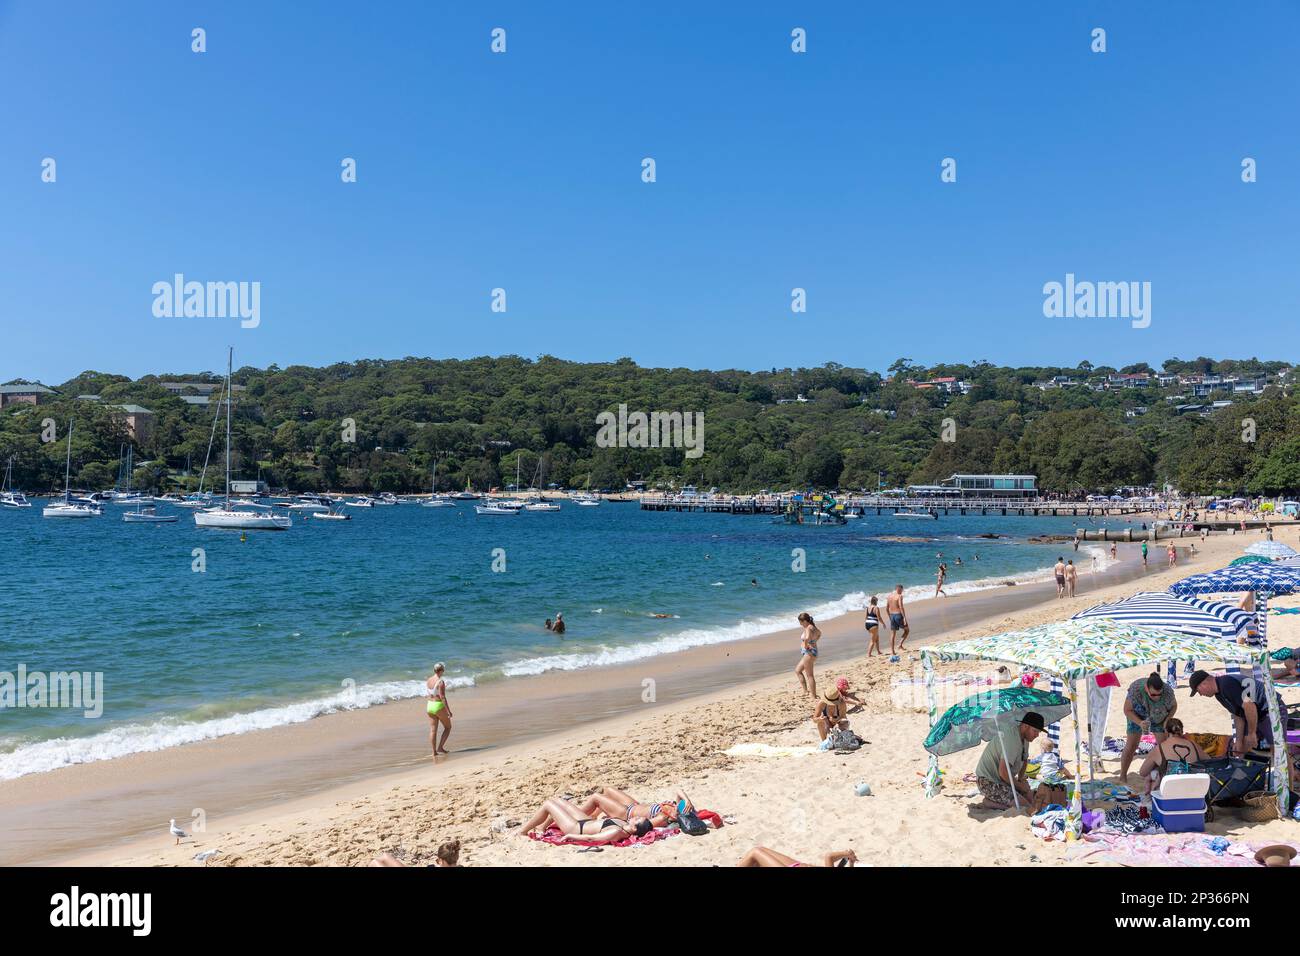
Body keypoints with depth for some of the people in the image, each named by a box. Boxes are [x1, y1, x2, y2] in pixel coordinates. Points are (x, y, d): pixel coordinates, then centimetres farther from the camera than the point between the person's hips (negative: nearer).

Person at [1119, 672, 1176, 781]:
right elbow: (1127, 710, -24)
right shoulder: (1135, 689, -38)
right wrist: (1140, 723, -37)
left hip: (1159, 718, 2)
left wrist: (1168, 720, -20)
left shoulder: (1168, 691, -31)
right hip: (1137, 717, -2)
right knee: (1131, 746, -4)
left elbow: (1174, 706, -7)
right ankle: (1122, 776, 7)